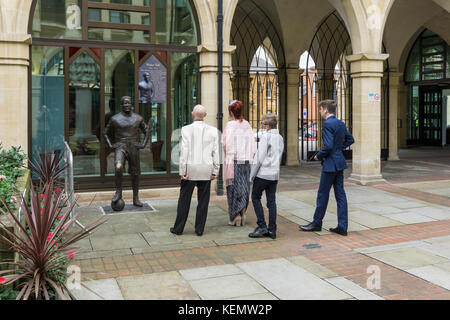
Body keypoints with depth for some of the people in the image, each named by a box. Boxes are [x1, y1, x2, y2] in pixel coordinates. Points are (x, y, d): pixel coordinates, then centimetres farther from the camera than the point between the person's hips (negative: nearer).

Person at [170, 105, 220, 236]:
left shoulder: (186, 129, -7)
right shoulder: (213, 130, 0)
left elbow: (184, 152, -9)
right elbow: (215, 153, 0)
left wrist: (183, 171, -4)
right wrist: (215, 171, 7)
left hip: (190, 169, -1)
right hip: (206, 170, 2)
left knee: (184, 199, 8)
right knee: (203, 200, 9)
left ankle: (178, 228, 16)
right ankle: (199, 229, 14)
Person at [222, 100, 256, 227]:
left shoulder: (230, 125, -9)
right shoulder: (247, 125, 5)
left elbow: (225, 144, -10)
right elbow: (252, 144, 5)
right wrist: (250, 159, 9)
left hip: (233, 160, -4)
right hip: (246, 161, 4)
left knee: (233, 188, 4)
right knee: (244, 187, 13)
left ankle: (235, 217, 5)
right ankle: (243, 214, 17)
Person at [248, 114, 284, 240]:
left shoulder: (266, 136, -12)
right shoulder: (280, 137, 12)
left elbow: (259, 157, -13)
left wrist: (252, 175, -7)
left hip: (263, 173, -7)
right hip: (275, 174, 7)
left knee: (255, 197, 5)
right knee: (271, 201, 8)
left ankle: (262, 226, 0)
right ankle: (272, 230, 9)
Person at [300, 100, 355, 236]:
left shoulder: (327, 124, -17)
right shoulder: (340, 123, 10)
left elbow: (328, 146, -23)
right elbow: (350, 139, 19)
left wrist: (318, 156, -8)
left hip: (330, 163, -9)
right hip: (340, 162, 9)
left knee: (323, 194, 5)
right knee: (340, 194, 9)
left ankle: (317, 223, 19)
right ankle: (342, 227, 12)